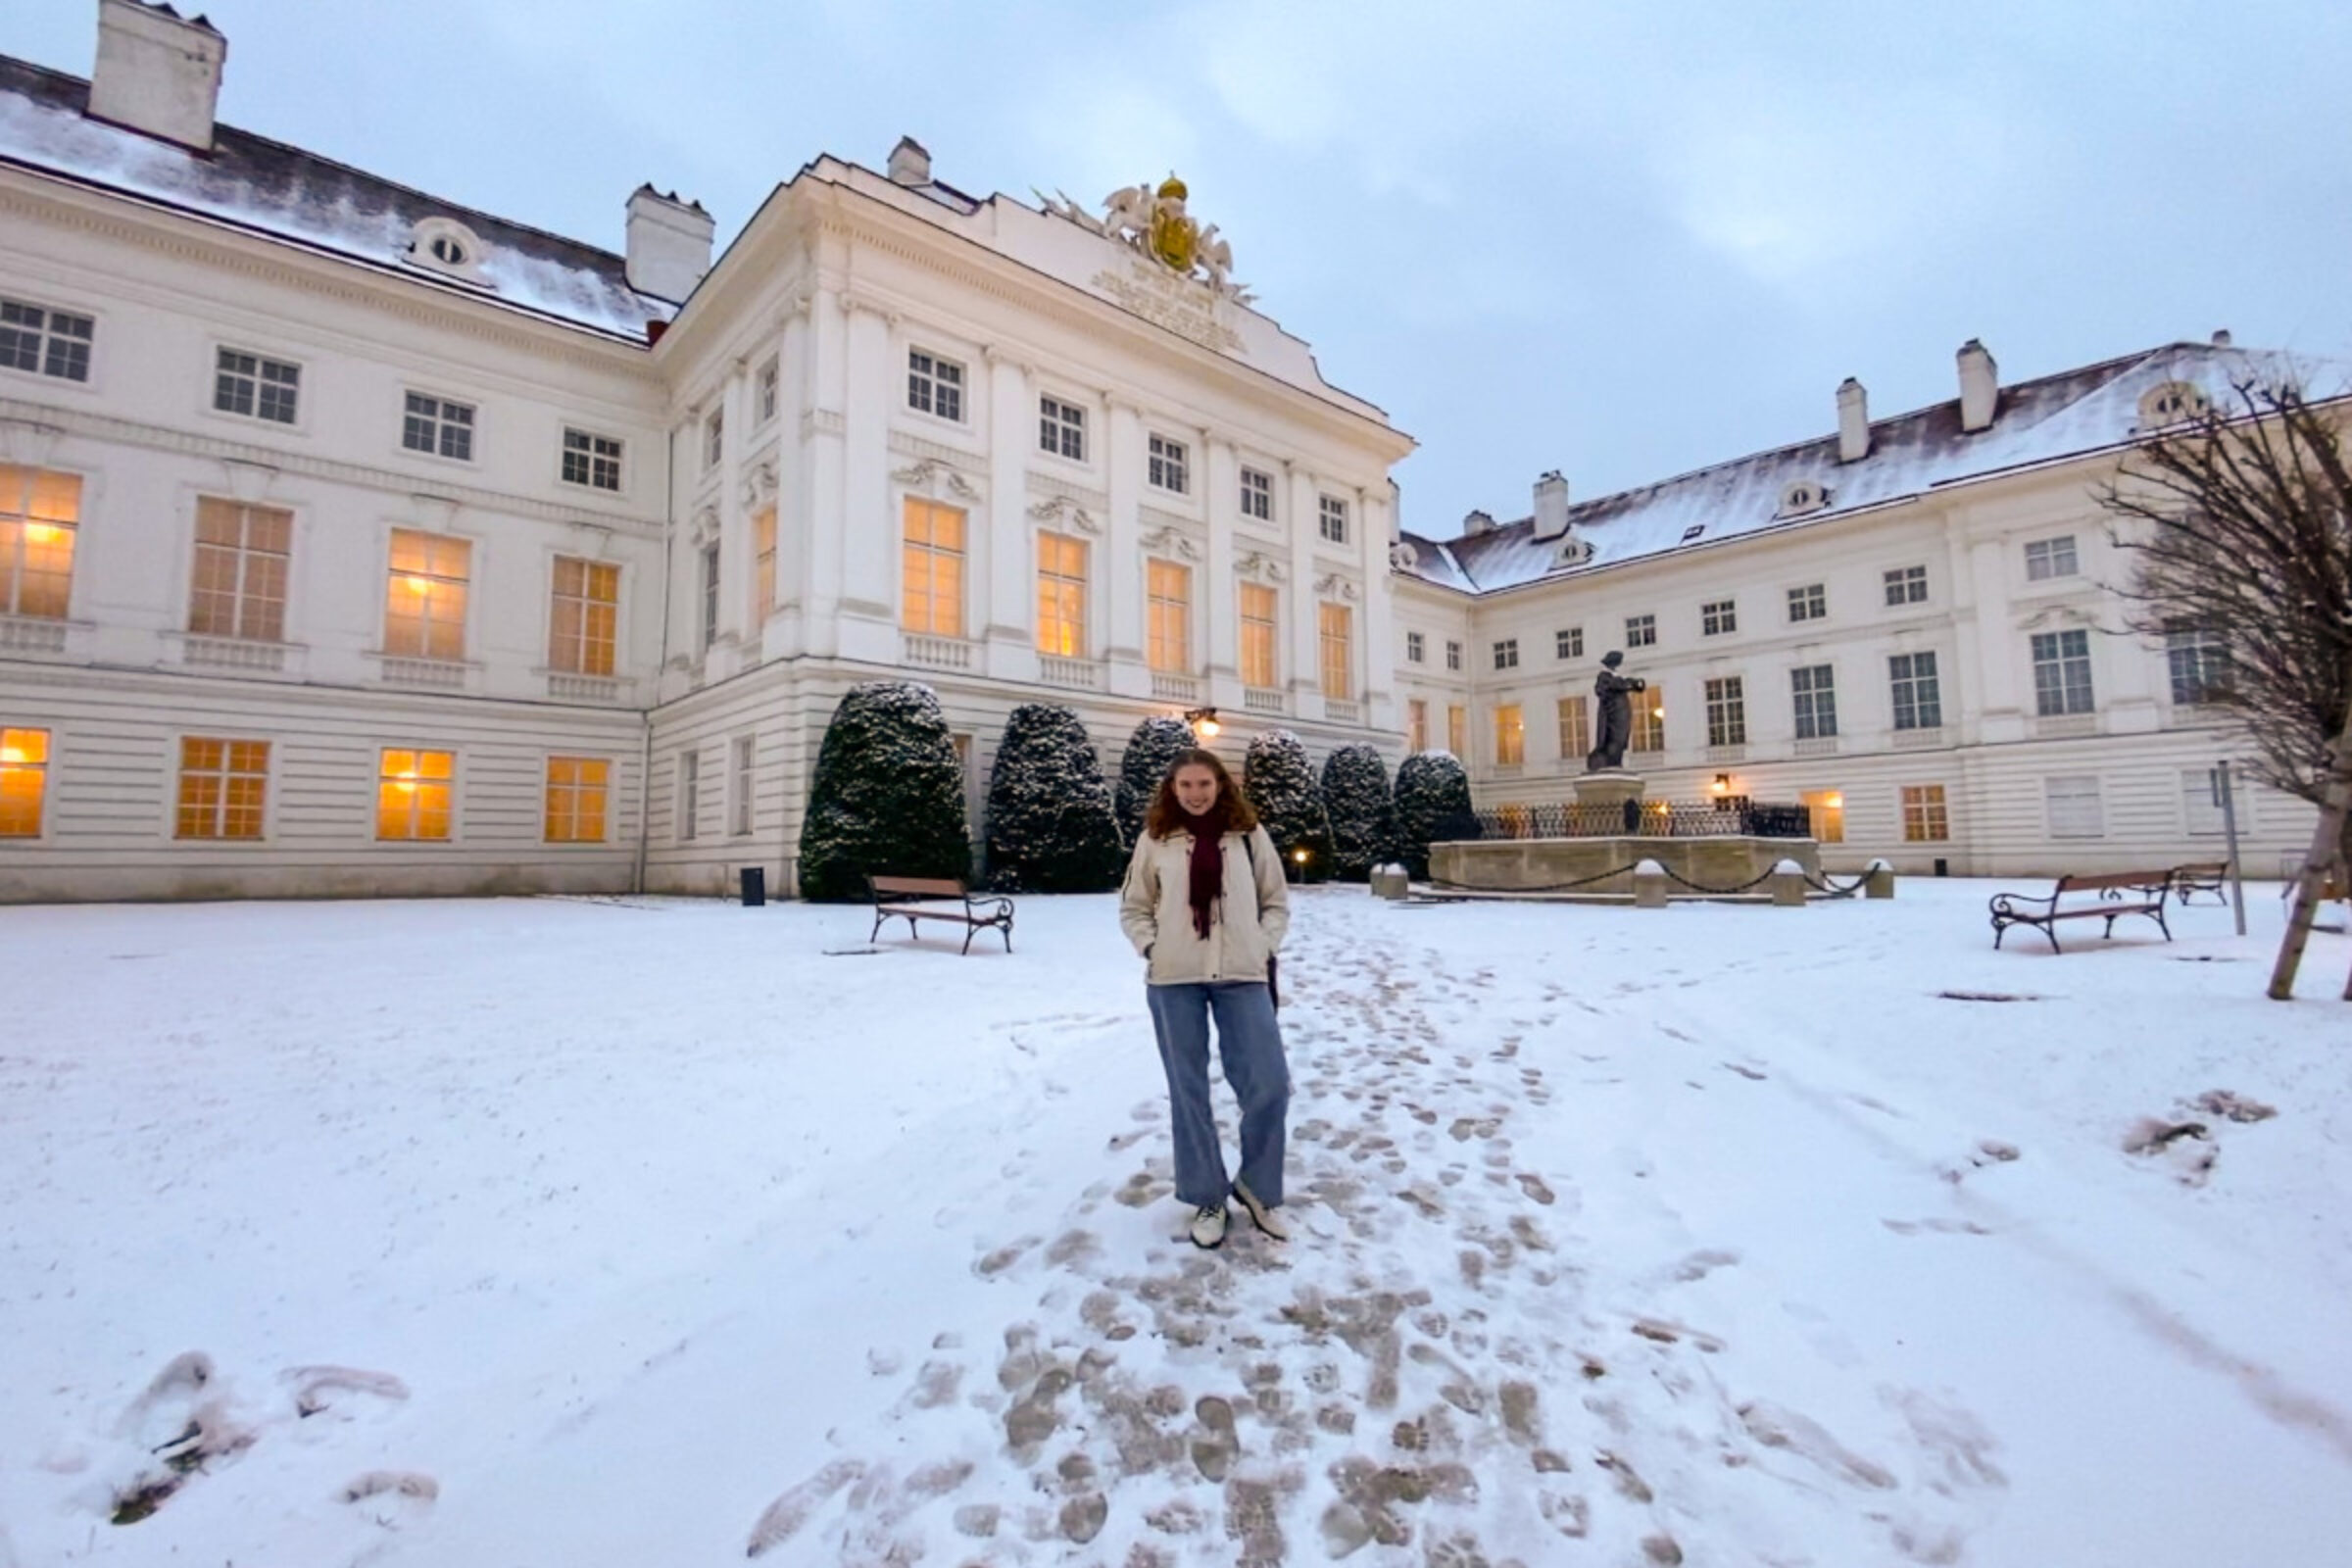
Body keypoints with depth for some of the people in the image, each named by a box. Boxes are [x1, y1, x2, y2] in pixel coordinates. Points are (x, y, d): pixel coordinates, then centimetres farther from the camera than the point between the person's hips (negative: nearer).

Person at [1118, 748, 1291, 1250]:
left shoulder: (1249, 834, 4)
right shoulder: (1156, 839, 3)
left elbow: (1277, 902, 11)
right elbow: (1132, 908, 9)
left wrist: (1263, 947, -3)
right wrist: (1153, 948, -6)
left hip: (1241, 977, 0)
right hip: (1174, 980, 0)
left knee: (1269, 1084, -2)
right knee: (1188, 1090, 8)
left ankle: (1256, 1187, 22)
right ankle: (1206, 1198, 25)